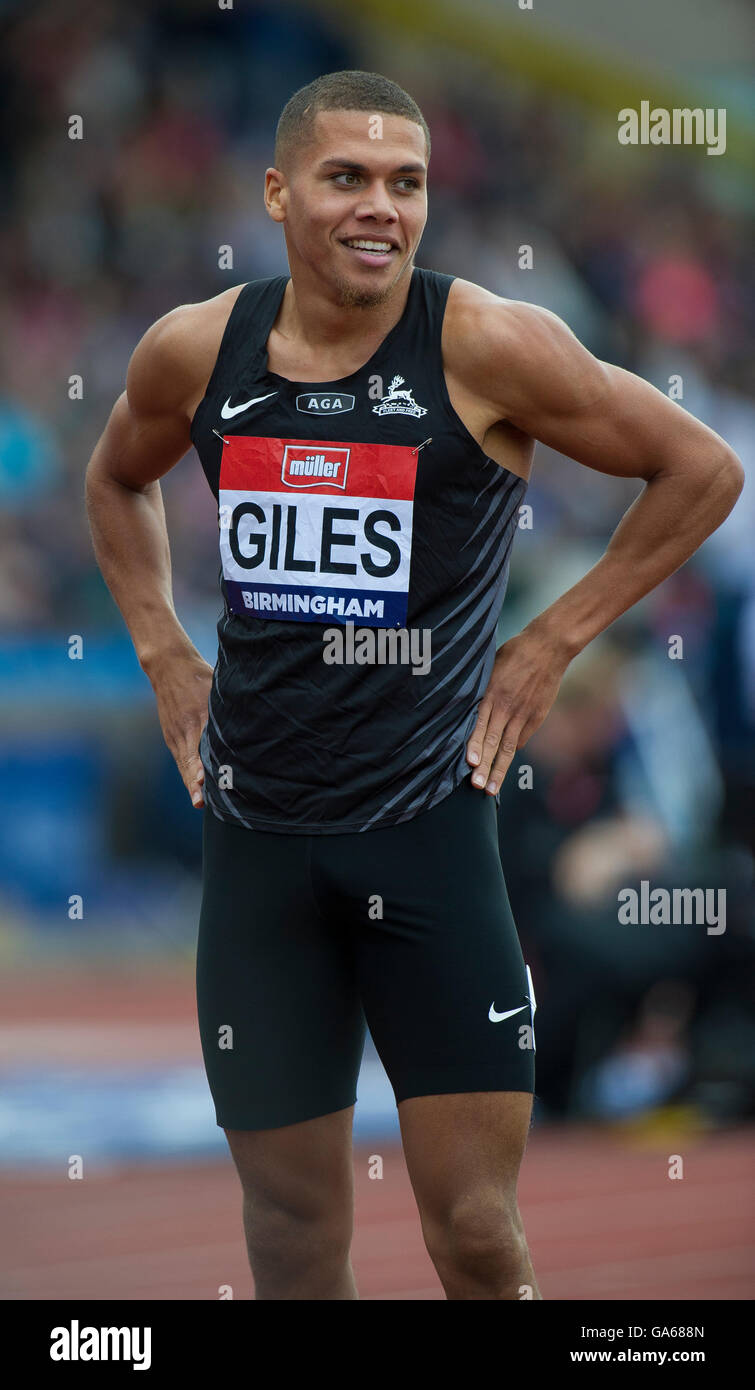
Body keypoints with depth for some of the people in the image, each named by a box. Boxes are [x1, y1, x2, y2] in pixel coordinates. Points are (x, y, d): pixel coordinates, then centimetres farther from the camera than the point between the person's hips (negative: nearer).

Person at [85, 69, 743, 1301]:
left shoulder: (486, 348, -10)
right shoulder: (195, 353, 1)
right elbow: (118, 481, 24)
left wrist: (554, 643, -3)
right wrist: (163, 654, 12)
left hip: (427, 830, -3)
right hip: (255, 836, 3)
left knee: (478, 1231, -5)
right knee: (294, 1231, 8)